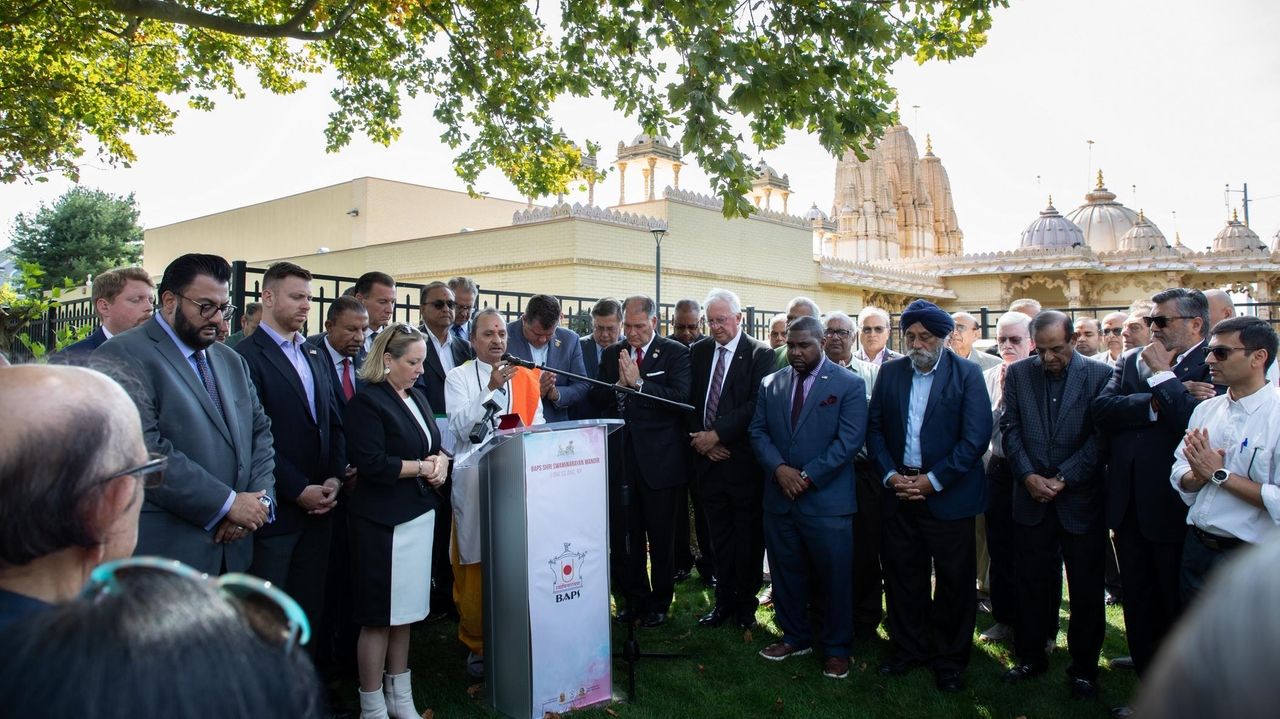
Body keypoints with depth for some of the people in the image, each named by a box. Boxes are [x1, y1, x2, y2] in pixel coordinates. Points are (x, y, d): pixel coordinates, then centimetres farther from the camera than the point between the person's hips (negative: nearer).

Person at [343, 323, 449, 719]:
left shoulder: (416, 397, 12)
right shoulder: (366, 402, -12)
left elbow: (435, 445, 18)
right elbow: (371, 463, -20)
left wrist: (441, 460, -4)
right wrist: (421, 467, -11)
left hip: (420, 515, 8)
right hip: (383, 522, -7)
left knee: (405, 612, 16)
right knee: (379, 617, 3)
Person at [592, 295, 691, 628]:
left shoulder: (675, 353, -4)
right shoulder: (612, 354, 10)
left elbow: (681, 397, -16)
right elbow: (596, 396, 3)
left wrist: (638, 382, -21)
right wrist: (618, 384, -15)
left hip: (659, 459, -4)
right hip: (621, 458, 4)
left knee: (661, 537, 8)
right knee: (624, 535, 11)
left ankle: (659, 603, 24)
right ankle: (634, 599, 28)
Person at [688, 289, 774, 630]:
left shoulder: (760, 354, -5)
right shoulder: (698, 352, 10)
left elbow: (757, 405, -14)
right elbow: (689, 401, 9)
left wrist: (717, 434, -16)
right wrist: (701, 440, -5)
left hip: (743, 460, -4)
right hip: (708, 458, 4)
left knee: (748, 537, 6)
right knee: (718, 537, 11)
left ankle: (746, 604, 21)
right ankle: (724, 601, 23)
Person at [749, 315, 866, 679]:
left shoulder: (848, 385, -4)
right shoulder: (771, 384, 9)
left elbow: (849, 440, -10)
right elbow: (758, 431, 6)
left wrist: (808, 476, -15)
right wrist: (779, 468, -11)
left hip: (827, 501, -4)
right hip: (779, 499, 4)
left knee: (835, 577, 5)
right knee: (786, 574, 14)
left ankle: (836, 648, 23)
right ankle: (795, 637, 33)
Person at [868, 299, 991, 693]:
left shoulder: (967, 374, -5)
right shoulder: (890, 371, 5)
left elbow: (976, 437, -11)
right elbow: (875, 428, 6)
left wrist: (933, 480, -14)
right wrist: (890, 475, -7)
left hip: (948, 494, -3)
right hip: (899, 491, 3)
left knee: (954, 580, 7)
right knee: (902, 574, 11)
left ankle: (949, 659, 24)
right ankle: (908, 648, 29)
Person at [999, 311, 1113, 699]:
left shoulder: (1099, 375, -5)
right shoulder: (1018, 373, 3)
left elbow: (1101, 436, -8)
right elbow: (1010, 429, 2)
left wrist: (1064, 478, -14)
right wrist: (1028, 475, -9)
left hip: (1081, 498, -2)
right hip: (1031, 499, 2)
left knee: (1086, 588, 8)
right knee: (1032, 583, 11)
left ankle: (1083, 667, 24)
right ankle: (1031, 655, 27)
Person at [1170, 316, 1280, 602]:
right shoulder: (1205, 409, 6)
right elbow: (1180, 476, 6)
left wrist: (1219, 474, -18)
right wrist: (1199, 474, -14)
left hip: (1248, 558, -6)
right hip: (1196, 547, 6)